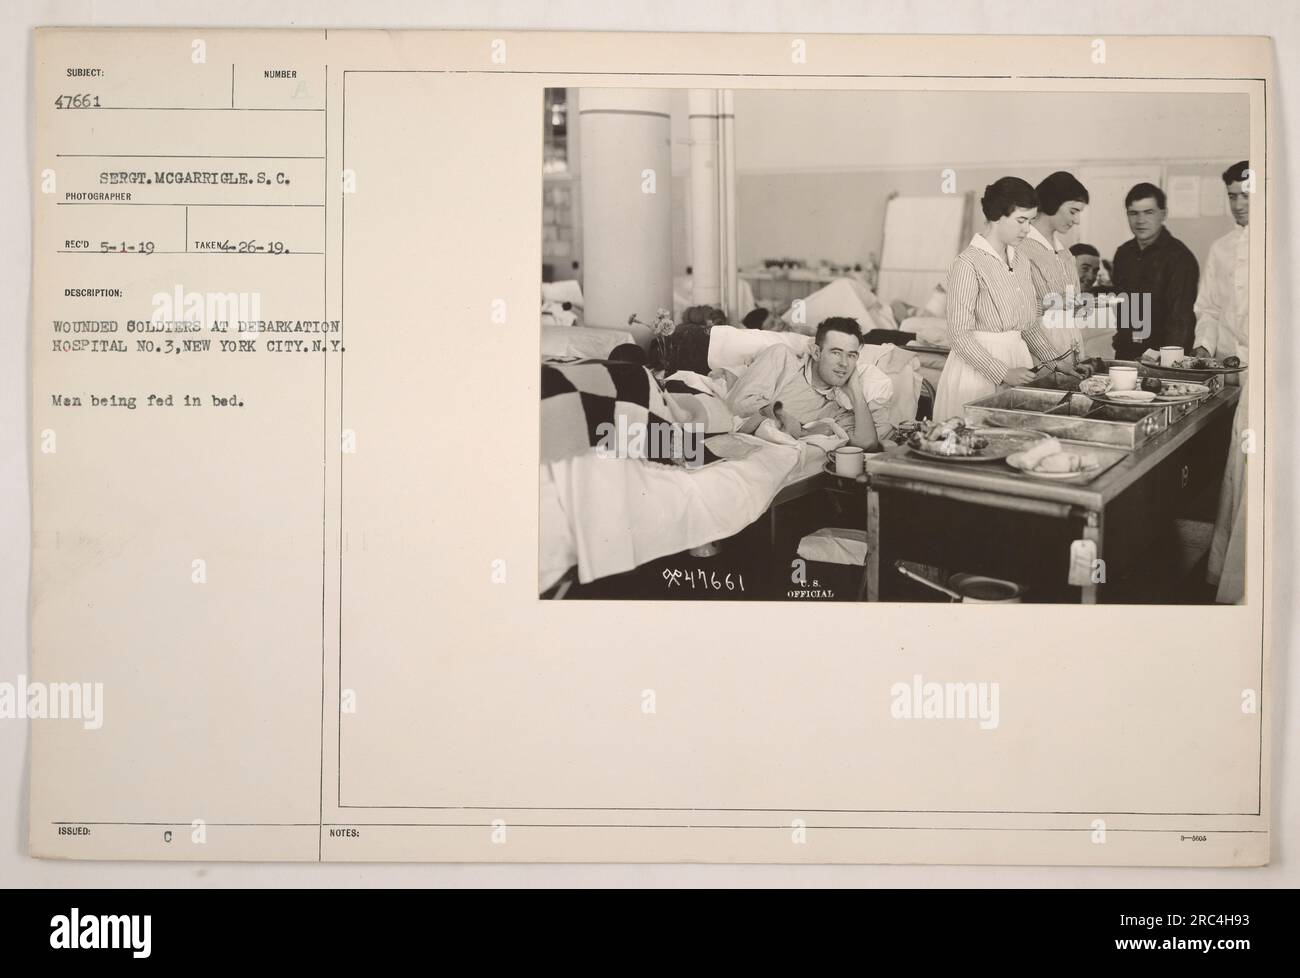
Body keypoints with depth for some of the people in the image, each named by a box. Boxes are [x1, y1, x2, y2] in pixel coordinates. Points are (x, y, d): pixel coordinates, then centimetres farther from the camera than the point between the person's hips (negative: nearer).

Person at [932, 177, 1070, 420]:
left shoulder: (1021, 263, 12)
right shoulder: (968, 264, -12)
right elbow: (959, 336, -16)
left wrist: (1054, 362, 6)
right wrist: (1003, 373, -20)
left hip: (1017, 360, 7)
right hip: (979, 370, -7)